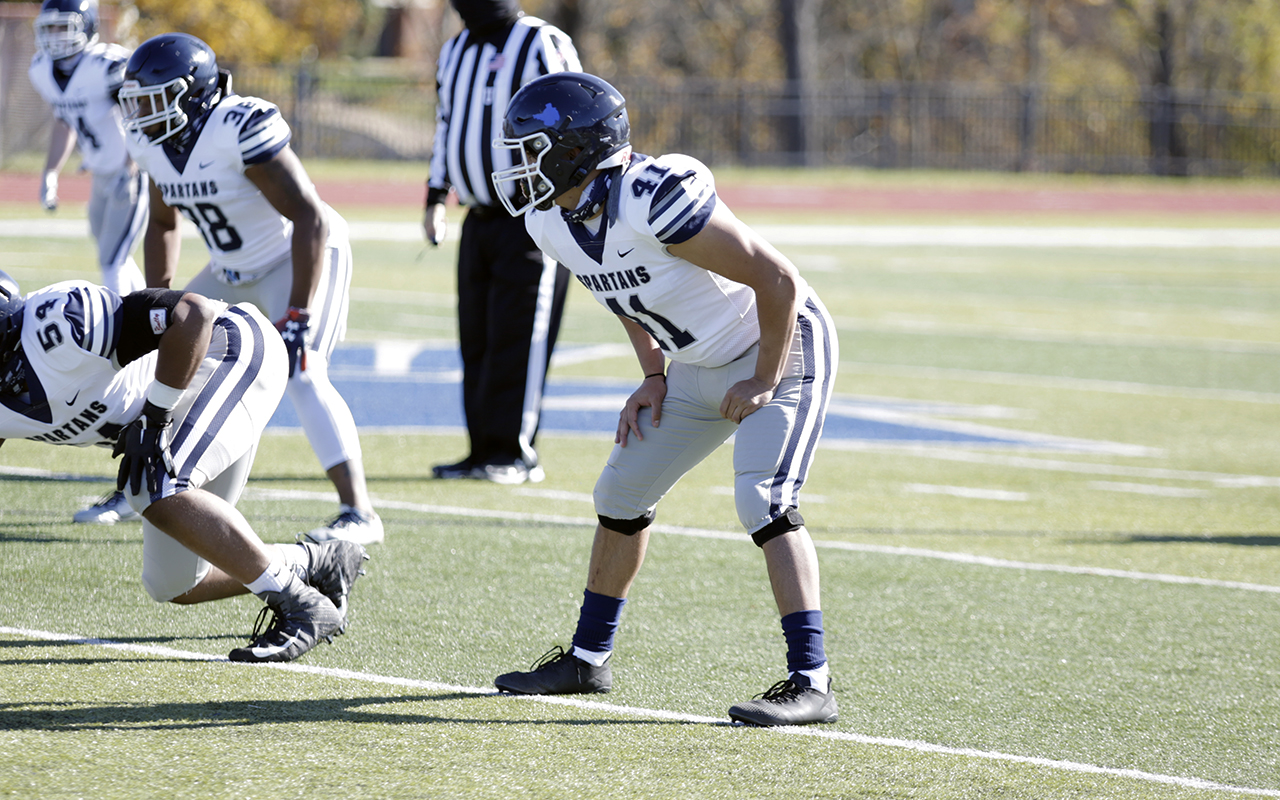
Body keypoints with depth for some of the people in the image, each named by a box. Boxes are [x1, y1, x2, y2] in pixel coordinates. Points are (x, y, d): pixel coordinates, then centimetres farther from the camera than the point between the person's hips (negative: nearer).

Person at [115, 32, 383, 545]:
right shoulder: (155, 143, -5)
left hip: (300, 259, -9)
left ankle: (358, 513, -27)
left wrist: (298, 316, -34)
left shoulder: (240, 132, -32)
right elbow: (163, 224, 15)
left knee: (299, 374, -26)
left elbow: (312, 220, -32)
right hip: (236, 272, 9)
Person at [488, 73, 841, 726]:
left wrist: (765, 383, -21)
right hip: (702, 365, 9)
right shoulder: (552, 220, -7)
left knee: (763, 501, -23)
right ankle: (589, 659, 25)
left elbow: (778, 279, -28)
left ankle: (810, 683, -22)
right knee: (621, 494, 10)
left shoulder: (656, 201, -34)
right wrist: (653, 376, 7)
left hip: (781, 347, -9)